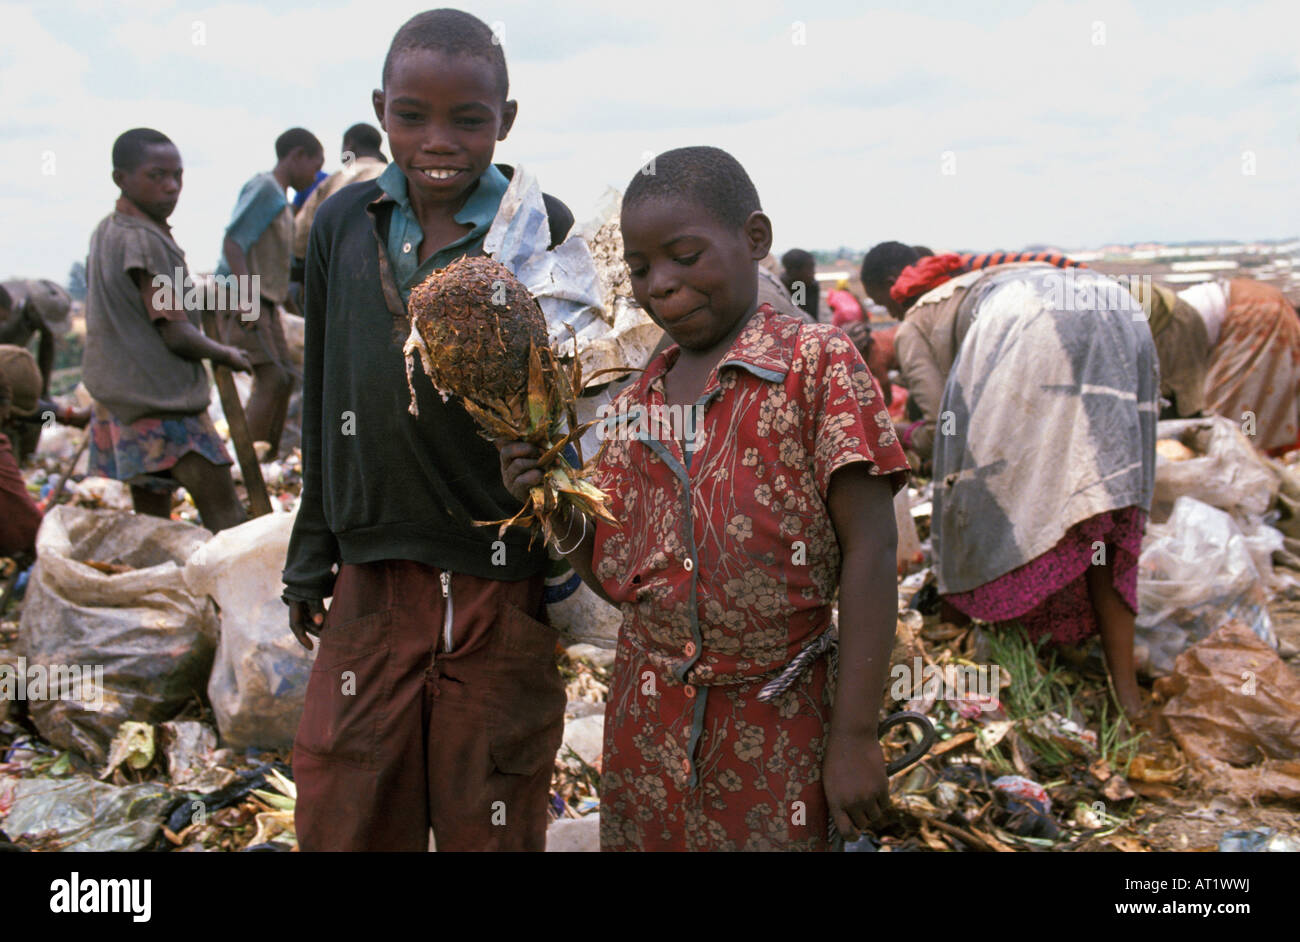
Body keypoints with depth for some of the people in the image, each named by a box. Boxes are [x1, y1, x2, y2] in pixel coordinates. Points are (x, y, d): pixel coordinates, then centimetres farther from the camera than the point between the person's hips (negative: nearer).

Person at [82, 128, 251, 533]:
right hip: (164, 405, -9)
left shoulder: (104, 232, 12)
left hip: (118, 402, 9)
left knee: (151, 516, 11)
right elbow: (176, 336, -18)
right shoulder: (146, 242, -17)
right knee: (223, 513, -11)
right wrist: (226, 354, -1)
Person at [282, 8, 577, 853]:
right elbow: (325, 399, 13)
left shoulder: (543, 231, -6)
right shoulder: (345, 223, 5)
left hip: (502, 585, -3)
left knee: (492, 821, 10)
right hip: (372, 579, 3)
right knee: (341, 817, 9)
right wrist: (312, 553, 14)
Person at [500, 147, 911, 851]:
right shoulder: (635, 404, 9)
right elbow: (619, 579, 13)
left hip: (775, 731, -4)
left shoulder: (817, 363, -9)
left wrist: (855, 737, -15)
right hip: (645, 726, 5)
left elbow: (868, 551, -12)